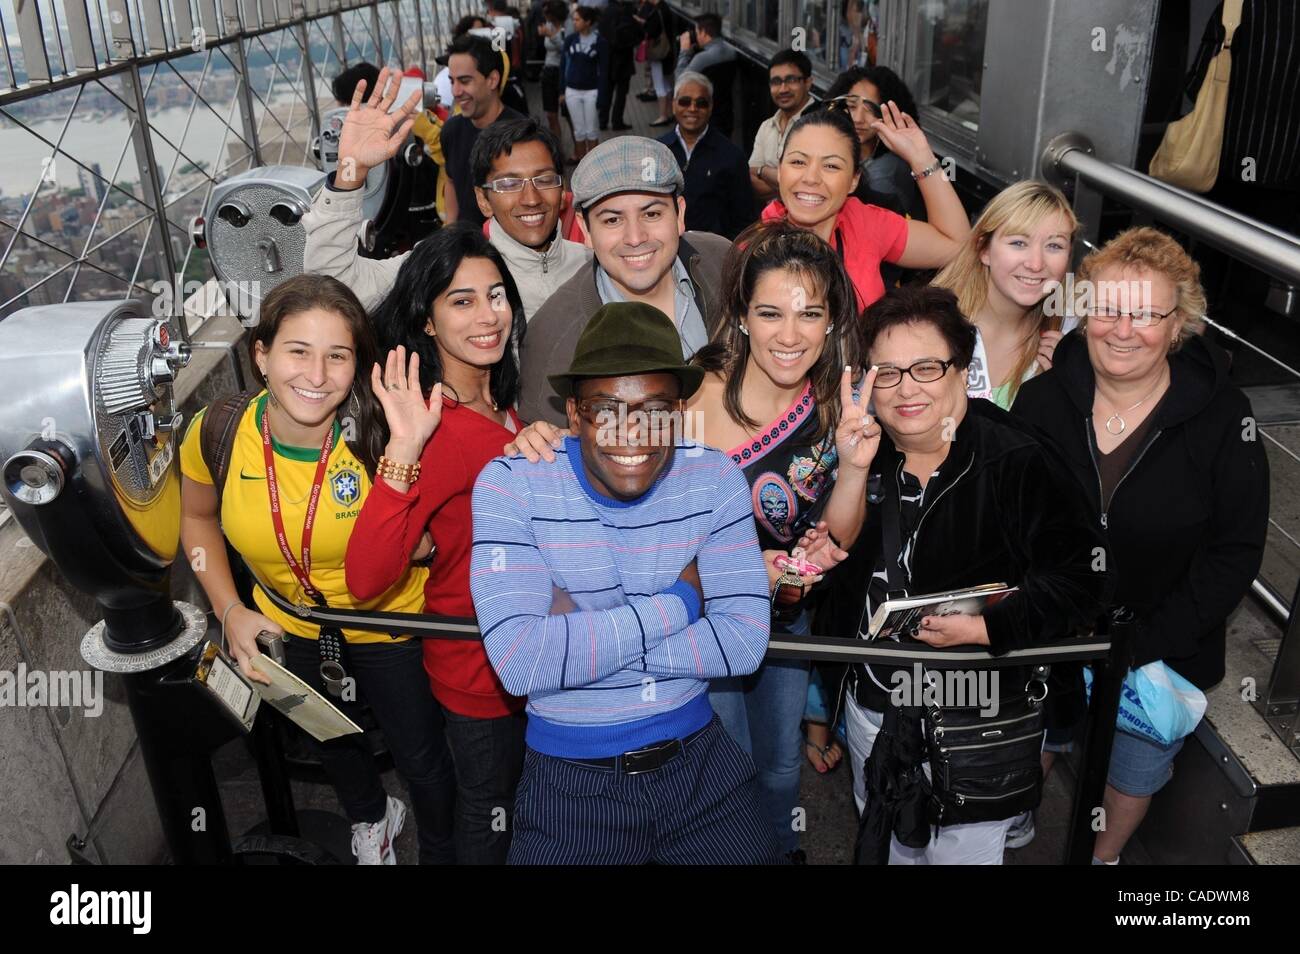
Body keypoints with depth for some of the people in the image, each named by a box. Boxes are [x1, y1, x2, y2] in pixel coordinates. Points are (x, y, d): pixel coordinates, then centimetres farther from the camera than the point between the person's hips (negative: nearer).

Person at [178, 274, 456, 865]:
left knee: (421, 757, 19)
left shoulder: (377, 436, -30)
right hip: (288, 628, 3)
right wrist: (230, 610, -10)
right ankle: (371, 818, 65)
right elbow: (198, 517, -2)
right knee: (330, 743, 31)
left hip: (389, 624, -3)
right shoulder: (216, 434, -22)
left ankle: (439, 851, 52)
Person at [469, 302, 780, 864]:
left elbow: (744, 643, -14)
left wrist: (582, 631, -20)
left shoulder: (715, 479, -7)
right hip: (569, 777, -2)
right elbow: (520, 663, -26)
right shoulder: (511, 484, -15)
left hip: (700, 760, 2)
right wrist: (679, 601, -19)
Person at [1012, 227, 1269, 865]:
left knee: (1135, 773, 21)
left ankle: (1105, 857, 51)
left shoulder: (1223, 419, -17)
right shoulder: (1044, 398, -11)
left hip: (1161, 652, -1)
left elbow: (1235, 553, -14)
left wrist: (1144, 645, -19)